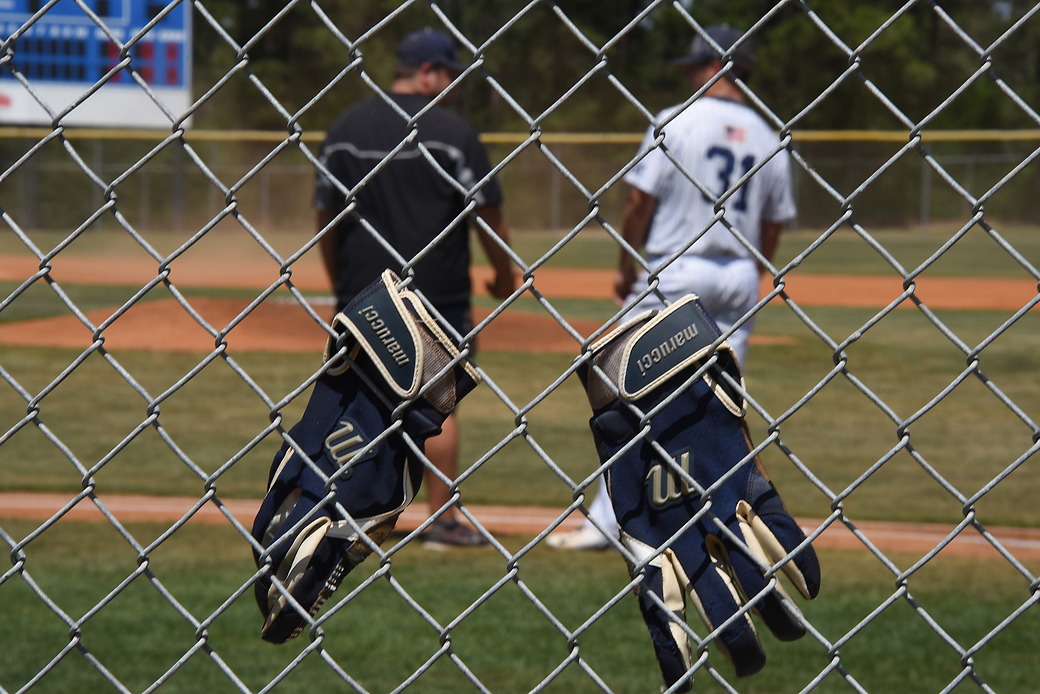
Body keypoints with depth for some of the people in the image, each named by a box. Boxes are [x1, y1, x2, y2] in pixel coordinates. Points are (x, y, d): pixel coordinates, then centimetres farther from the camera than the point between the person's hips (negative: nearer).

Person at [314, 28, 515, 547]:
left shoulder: (346, 128, 6)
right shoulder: (450, 129, -7)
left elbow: (326, 215, 10)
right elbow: (488, 212, -5)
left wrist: (340, 285, 20)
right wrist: (504, 274, 10)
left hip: (362, 293, 4)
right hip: (436, 291, -4)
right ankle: (443, 520, 6)